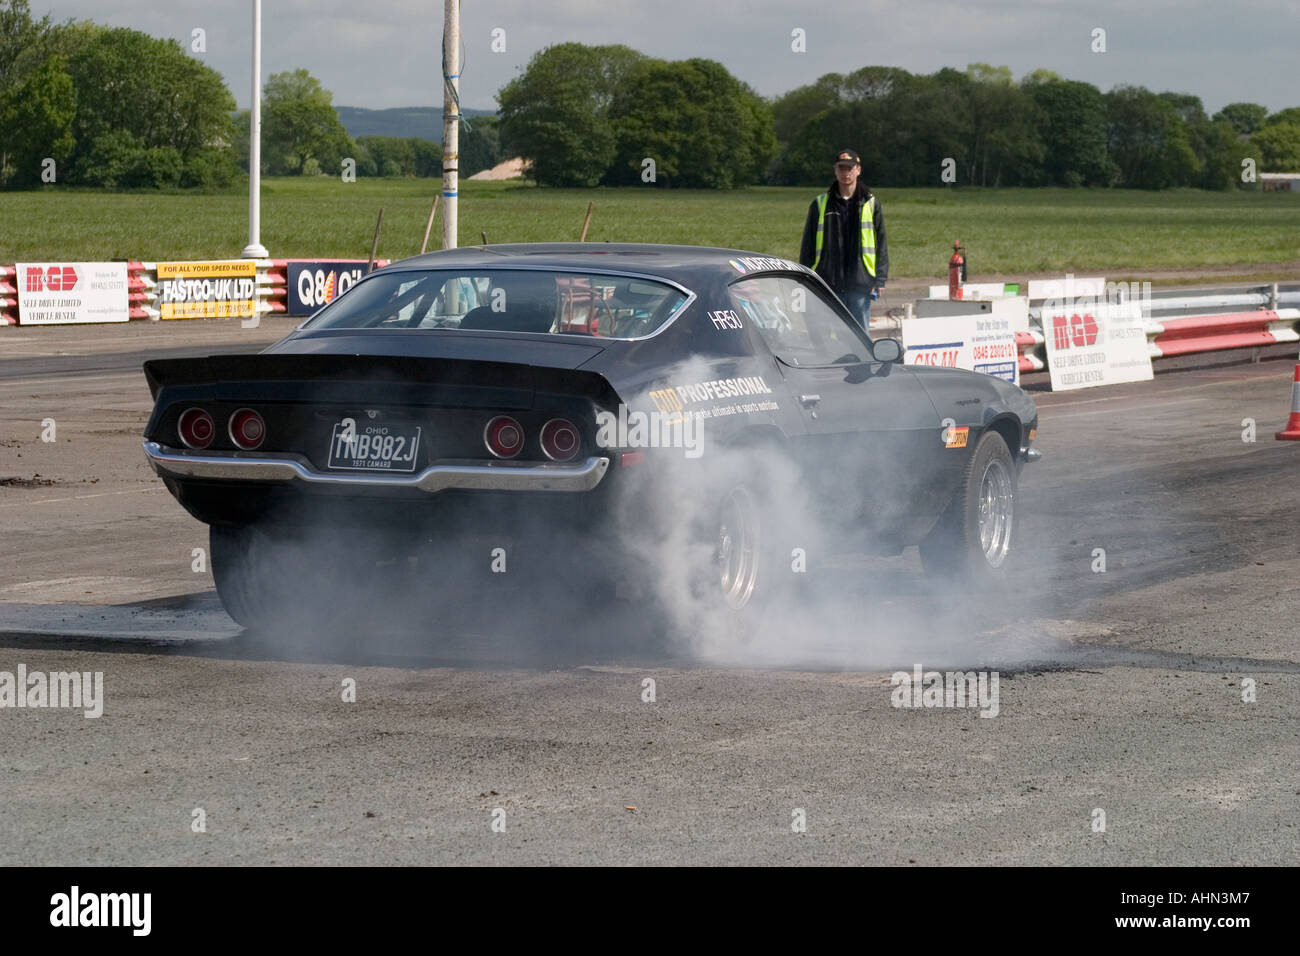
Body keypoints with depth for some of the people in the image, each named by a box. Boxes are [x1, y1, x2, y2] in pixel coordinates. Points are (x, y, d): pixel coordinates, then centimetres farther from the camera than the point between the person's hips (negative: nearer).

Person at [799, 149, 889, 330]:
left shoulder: (870, 203, 8)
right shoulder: (820, 204, 9)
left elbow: (881, 244, 8)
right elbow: (808, 245, 11)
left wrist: (880, 279, 0)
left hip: (861, 284, 0)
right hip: (828, 284, 0)